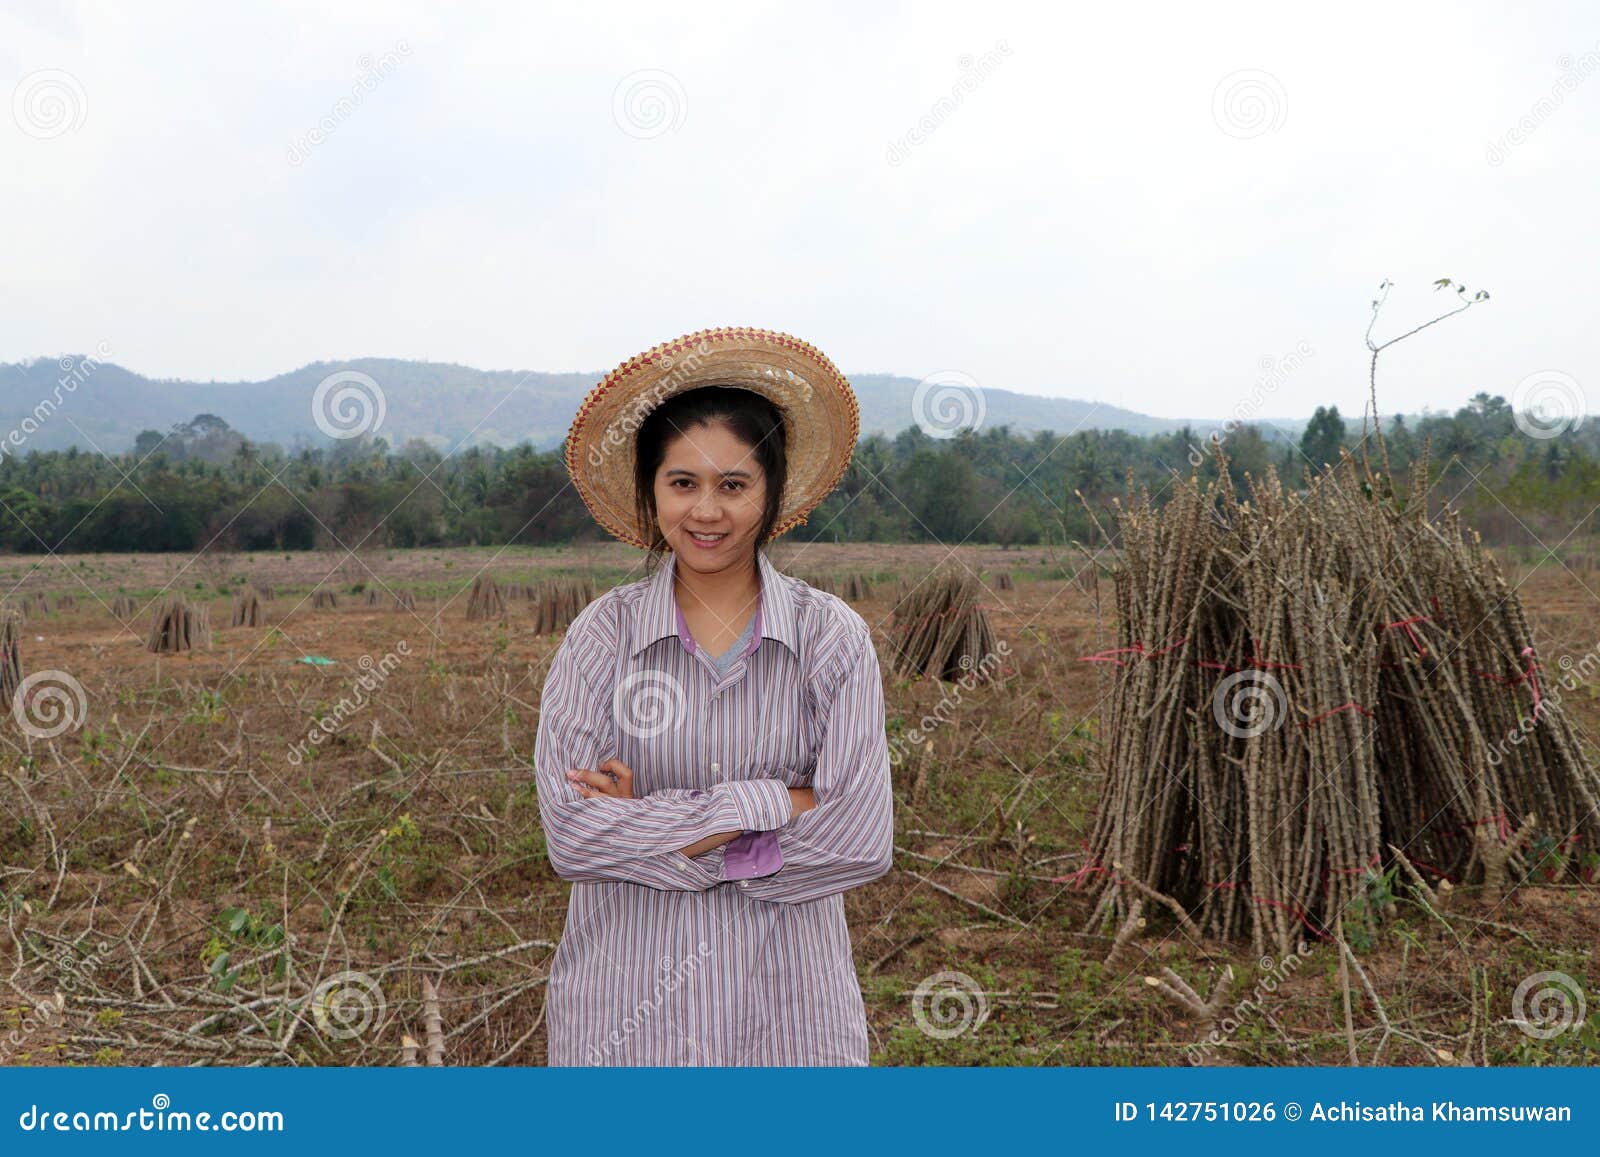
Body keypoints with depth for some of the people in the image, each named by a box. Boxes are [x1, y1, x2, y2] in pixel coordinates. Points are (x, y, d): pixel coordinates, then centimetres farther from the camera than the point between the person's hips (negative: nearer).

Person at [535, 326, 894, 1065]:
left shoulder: (833, 638, -5)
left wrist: (650, 826, -13)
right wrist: (770, 804, -16)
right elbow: (570, 834, -13)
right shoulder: (599, 637, -4)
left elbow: (861, 839, -13)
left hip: (788, 1007, 0)